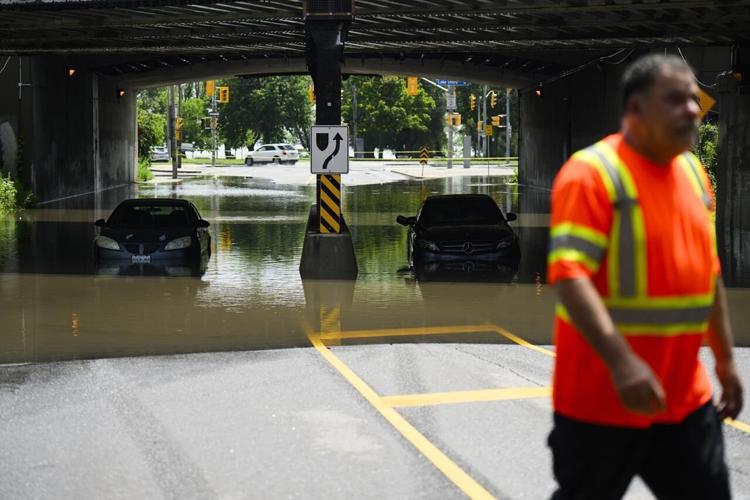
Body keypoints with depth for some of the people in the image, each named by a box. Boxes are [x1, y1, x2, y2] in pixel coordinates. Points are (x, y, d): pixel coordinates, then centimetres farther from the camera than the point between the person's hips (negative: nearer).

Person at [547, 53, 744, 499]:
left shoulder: (693, 172, 10)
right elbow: (569, 274, -24)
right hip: (602, 400, -7)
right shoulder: (592, 172, -14)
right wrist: (621, 361, -33)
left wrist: (725, 359, 19)